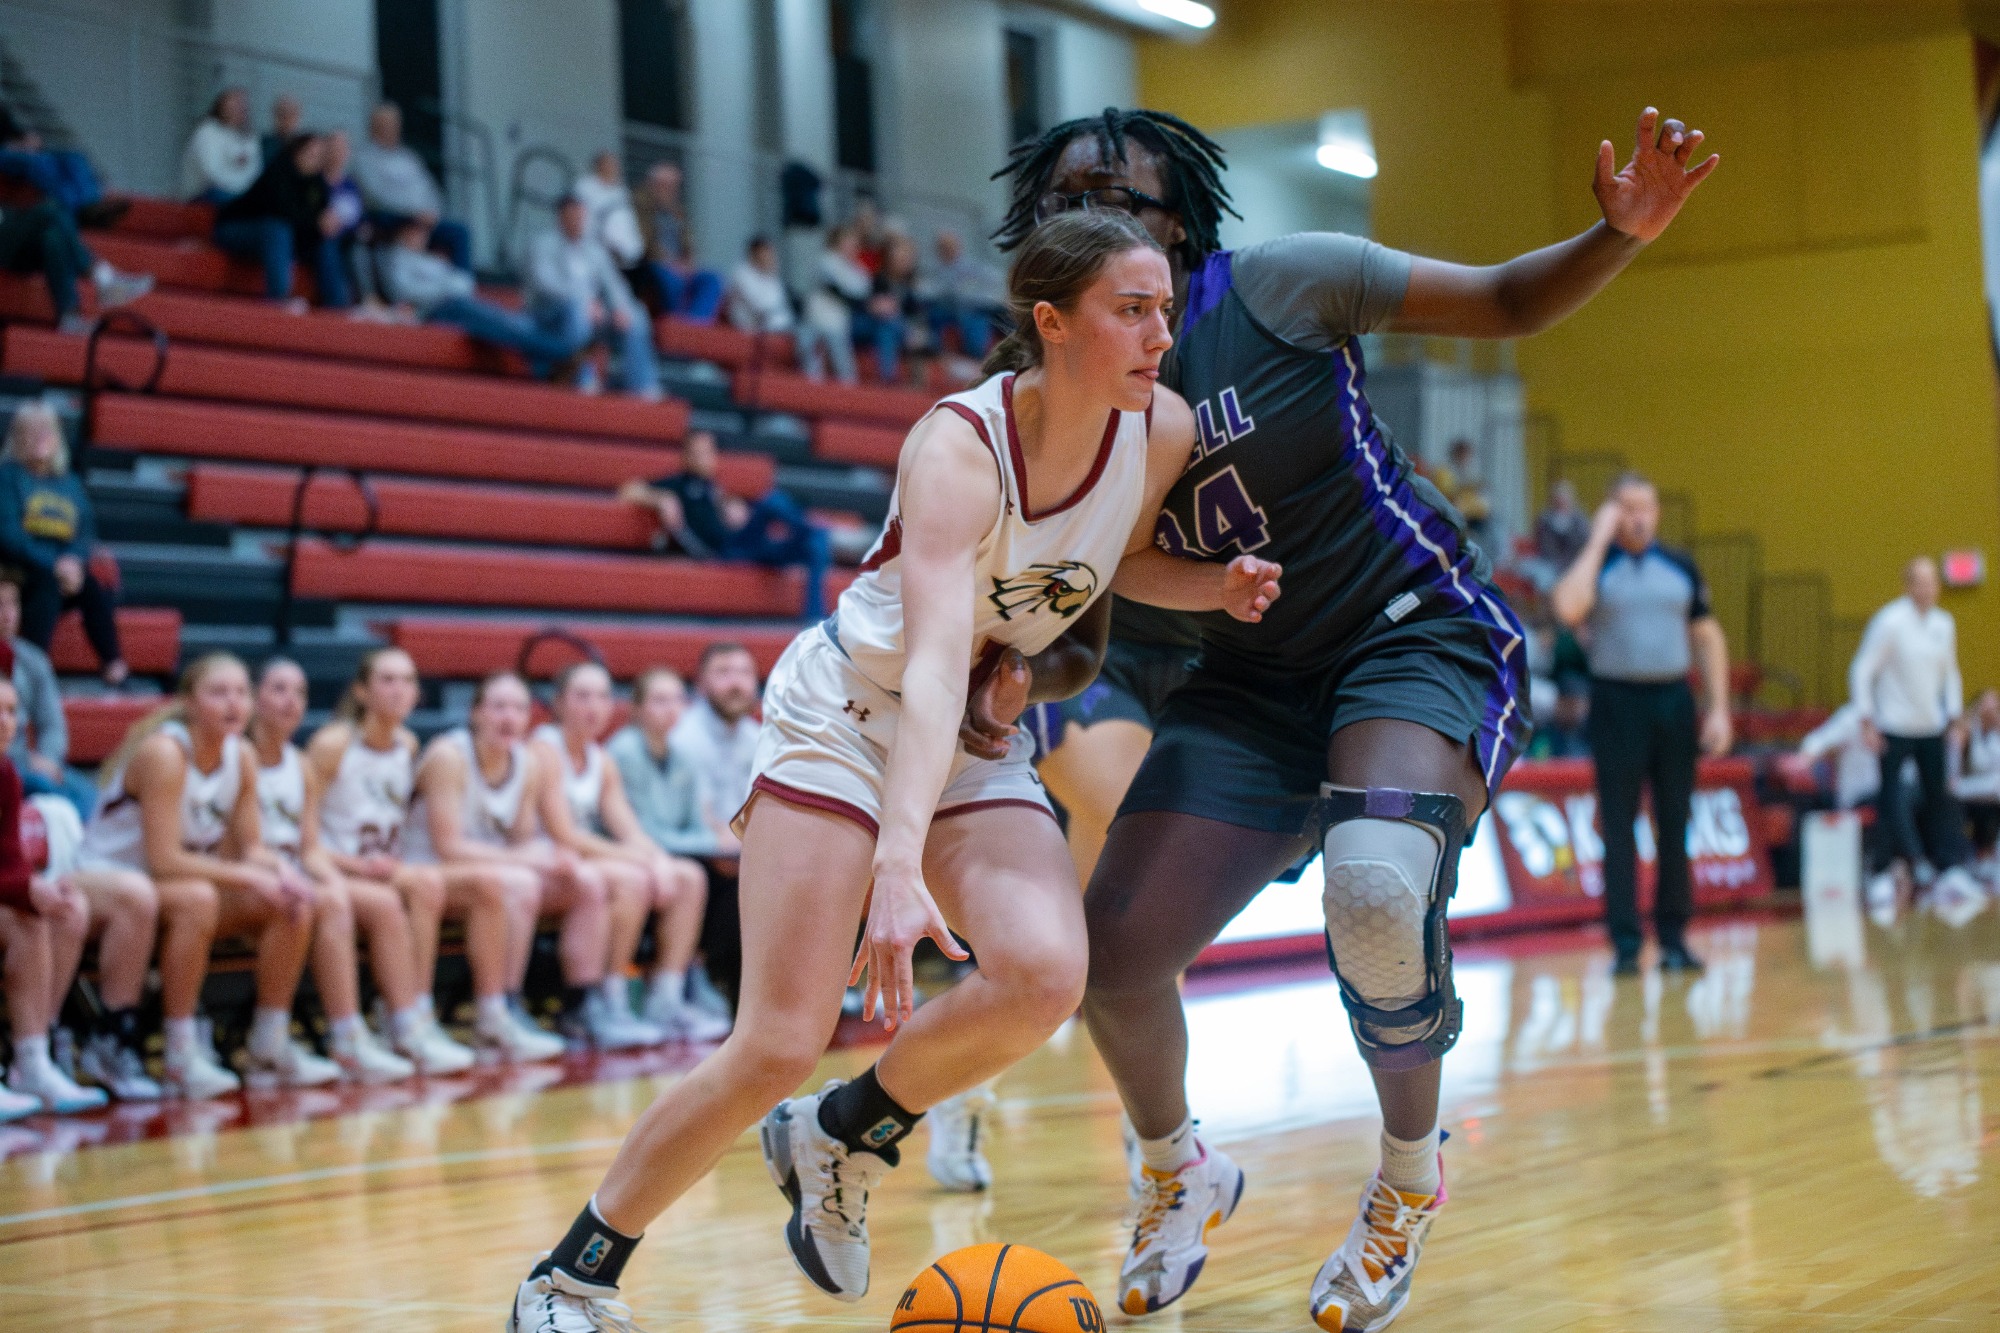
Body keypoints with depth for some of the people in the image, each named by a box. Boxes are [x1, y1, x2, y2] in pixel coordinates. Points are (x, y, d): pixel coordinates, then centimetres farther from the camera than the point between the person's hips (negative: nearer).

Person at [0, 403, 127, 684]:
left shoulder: (70, 483, 18)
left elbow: (87, 534, 8)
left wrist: (74, 561, -16)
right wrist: (53, 564, -22)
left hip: (65, 568, 4)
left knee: (94, 587, -28)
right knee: (46, 584, -36)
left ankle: (113, 664, -29)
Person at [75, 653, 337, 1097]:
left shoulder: (241, 756, -1)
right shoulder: (164, 752, -24)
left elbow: (250, 848, 3)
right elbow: (163, 860, -28)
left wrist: (280, 872, -20)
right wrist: (249, 877, -27)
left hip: (180, 880, 8)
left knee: (293, 903, -8)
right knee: (197, 899, -38)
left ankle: (269, 1047, 1)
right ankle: (181, 1056, -29)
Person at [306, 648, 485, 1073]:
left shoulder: (408, 746, 11)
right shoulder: (332, 745, -9)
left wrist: (398, 864, 0)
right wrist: (359, 864, -22)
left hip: (389, 872, 7)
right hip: (338, 876, -7)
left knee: (488, 882, -12)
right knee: (426, 885, -32)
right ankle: (409, 1026, -31)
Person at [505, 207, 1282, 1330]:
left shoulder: (1165, 434, -9)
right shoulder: (958, 447, -27)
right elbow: (934, 662, -39)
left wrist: (1216, 587, -7)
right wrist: (901, 864, -51)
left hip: (983, 747, 5)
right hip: (849, 719, -5)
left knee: (1044, 975, -24)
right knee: (781, 1046, -14)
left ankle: (842, 1143, 2)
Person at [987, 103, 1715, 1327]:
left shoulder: (1285, 285, -12)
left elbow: (1509, 304, -6)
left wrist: (1622, 236, -24)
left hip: (1422, 638, -5)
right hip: (1254, 683, 5)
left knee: (1376, 893, -33)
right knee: (1114, 953, -5)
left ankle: (1412, 1179, -4)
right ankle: (1182, 1174, 29)